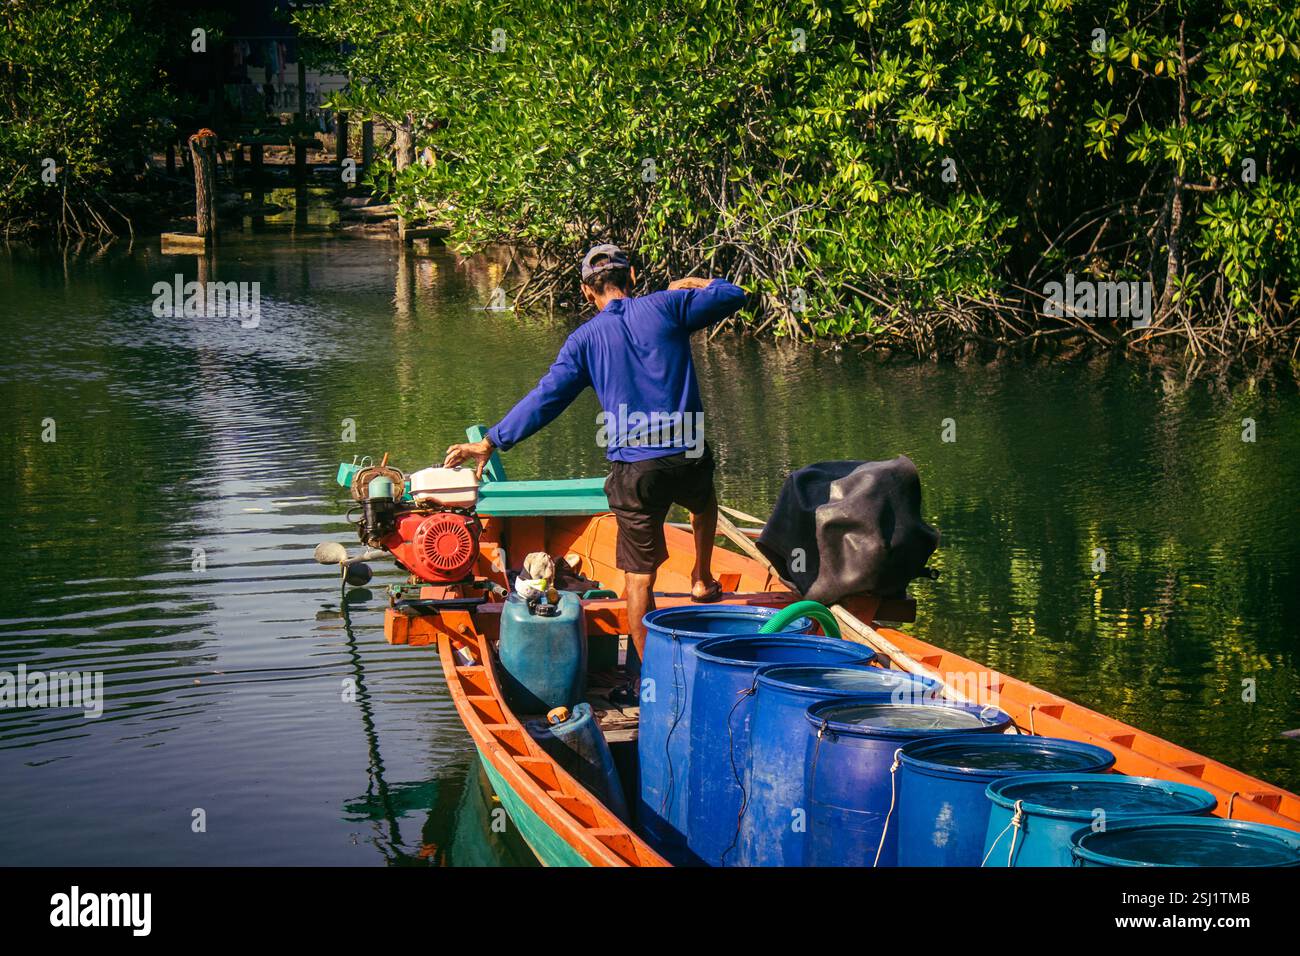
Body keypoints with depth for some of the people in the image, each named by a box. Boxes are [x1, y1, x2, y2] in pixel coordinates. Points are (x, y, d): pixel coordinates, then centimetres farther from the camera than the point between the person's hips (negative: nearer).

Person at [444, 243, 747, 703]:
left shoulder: (586, 339, 3)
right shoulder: (665, 307, 3)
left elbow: (545, 399, 1)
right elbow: (734, 295, 14)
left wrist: (490, 443, 8)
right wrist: (693, 285, 33)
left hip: (634, 470, -1)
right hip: (688, 458, 1)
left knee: (639, 576, 7)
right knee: (704, 500, 39)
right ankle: (702, 579, 41)